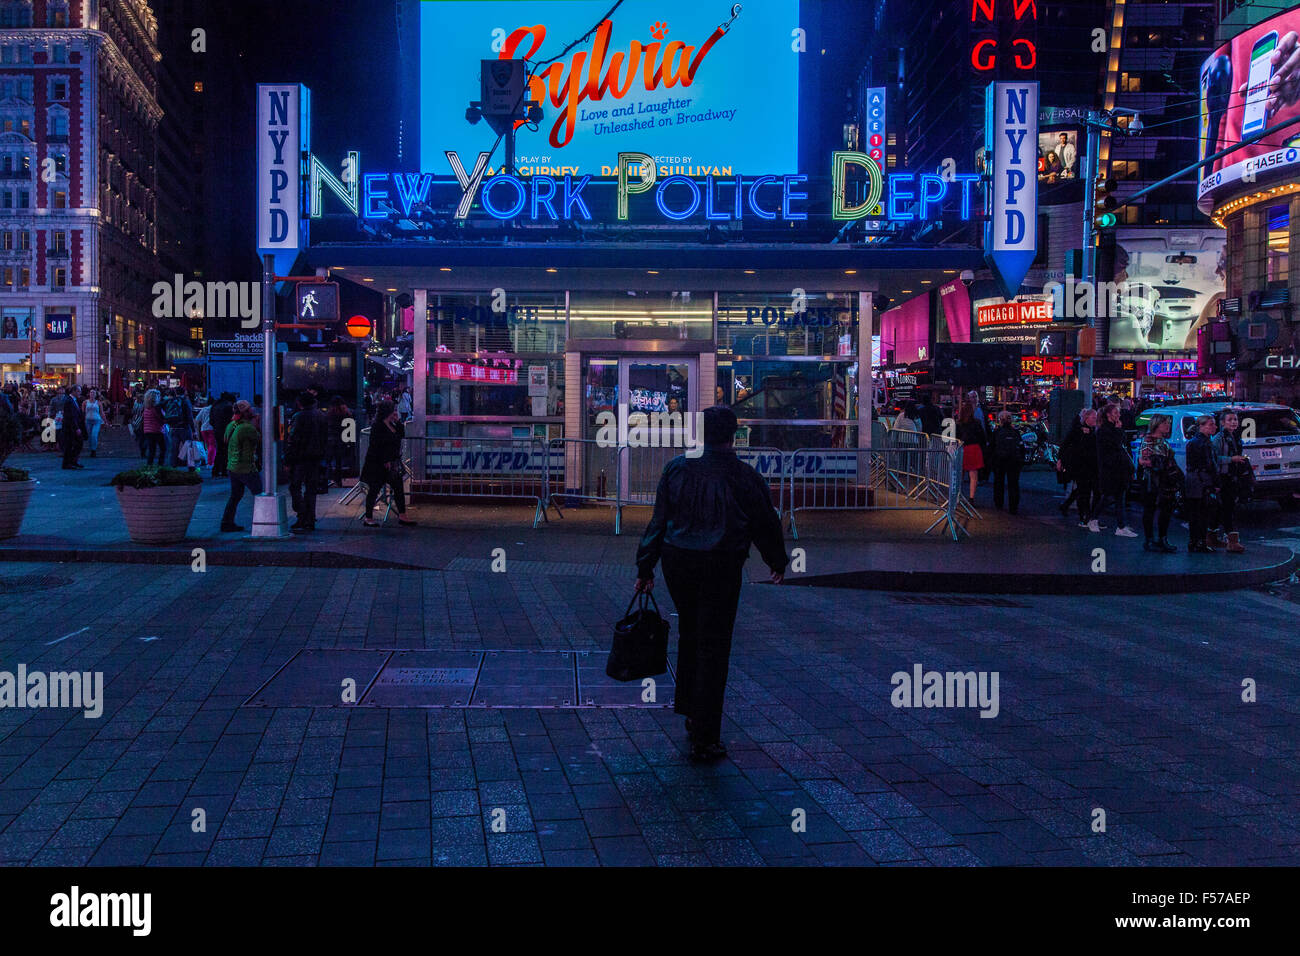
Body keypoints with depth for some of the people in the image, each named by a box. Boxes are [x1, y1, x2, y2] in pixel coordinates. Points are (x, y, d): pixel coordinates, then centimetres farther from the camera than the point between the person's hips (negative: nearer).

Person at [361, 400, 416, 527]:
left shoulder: (392, 424, 10)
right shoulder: (377, 426, -16)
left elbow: (402, 435, 11)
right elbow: (376, 445, -19)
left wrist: (398, 421, 1)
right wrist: (385, 462, -19)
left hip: (391, 464, 9)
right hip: (377, 464, -9)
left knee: (399, 487, 7)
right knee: (374, 489, 0)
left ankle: (402, 516, 12)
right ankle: (368, 518, 8)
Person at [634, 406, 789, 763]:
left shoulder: (677, 468, 1)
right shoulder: (745, 477, -6)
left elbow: (658, 521, 3)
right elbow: (767, 524, 5)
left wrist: (645, 568, 9)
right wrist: (778, 563, 21)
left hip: (677, 562, 3)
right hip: (721, 567, -3)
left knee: (689, 635, 23)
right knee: (713, 647, 1)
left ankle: (689, 711, 33)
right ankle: (704, 738, 3)